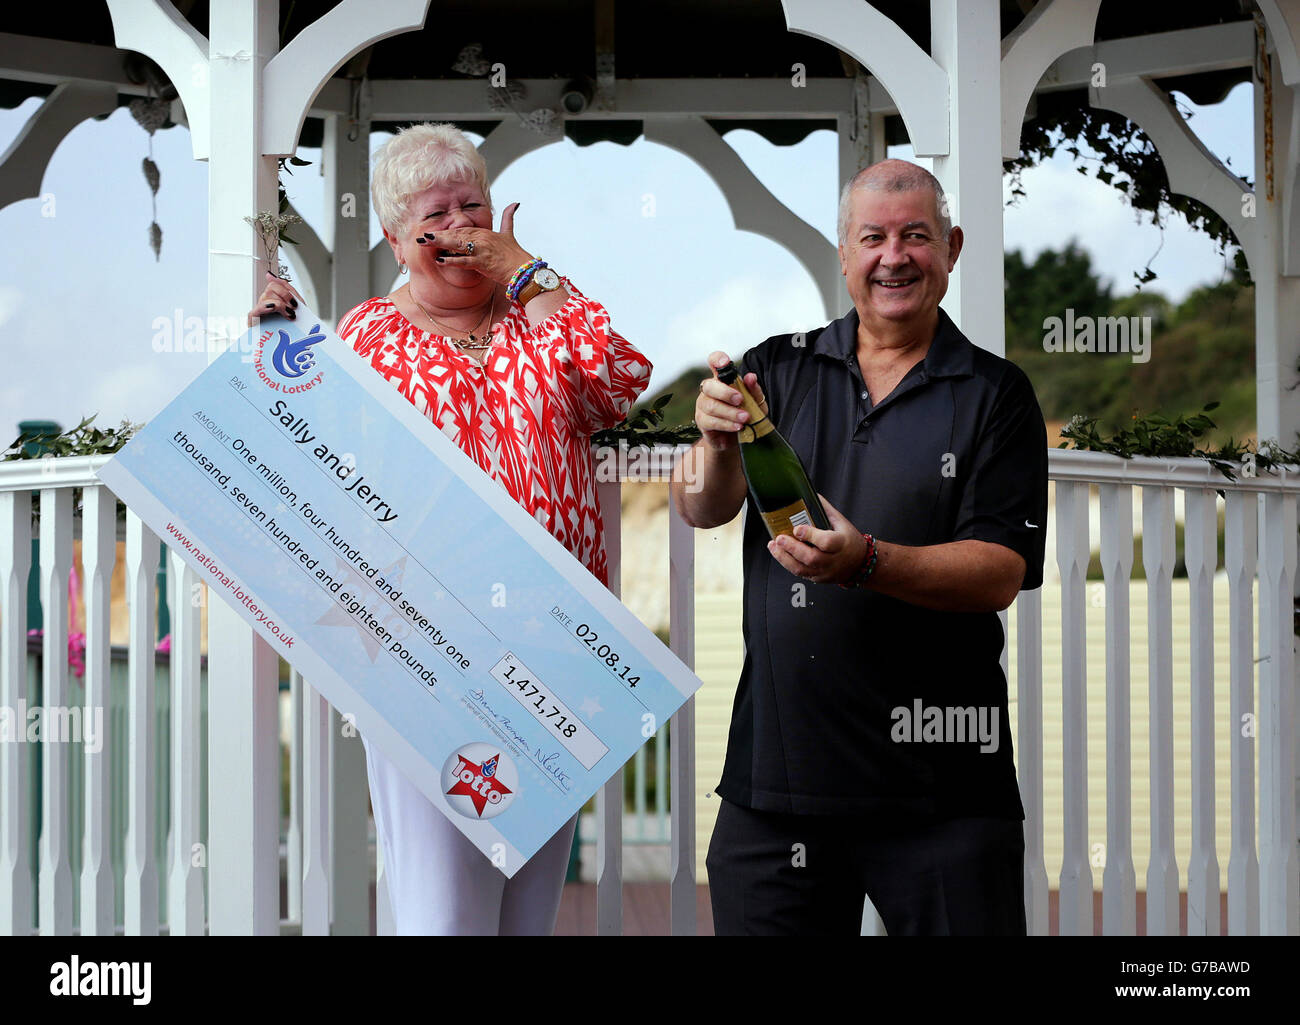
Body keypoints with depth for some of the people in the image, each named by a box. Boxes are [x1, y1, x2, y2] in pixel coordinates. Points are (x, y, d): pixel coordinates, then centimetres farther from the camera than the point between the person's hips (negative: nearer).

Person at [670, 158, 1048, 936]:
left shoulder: (995, 395, 3)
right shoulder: (778, 370, 10)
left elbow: (1002, 573, -6)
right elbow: (700, 510, 0)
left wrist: (867, 563, -22)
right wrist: (717, 442, -22)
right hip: (775, 766, 2)